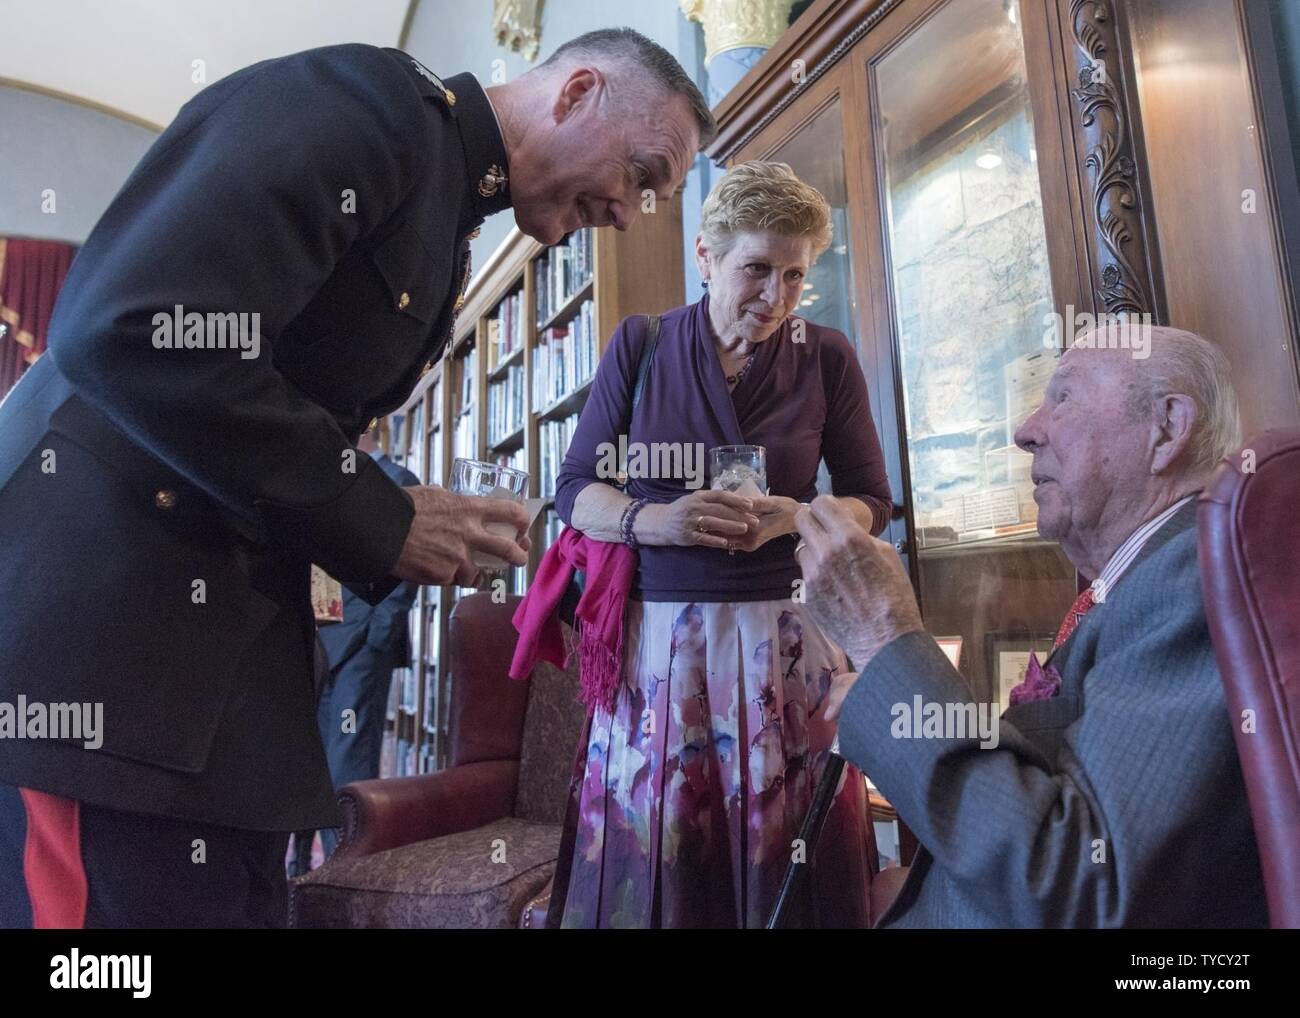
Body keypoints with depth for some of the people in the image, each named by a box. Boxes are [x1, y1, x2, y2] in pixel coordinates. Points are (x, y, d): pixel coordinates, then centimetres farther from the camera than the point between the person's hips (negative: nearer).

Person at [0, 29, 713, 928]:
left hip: (228, 612, 9)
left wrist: (412, 531, 2)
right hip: (99, 582, -9)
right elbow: (129, 330, -24)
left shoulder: (448, 242, 17)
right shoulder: (362, 99, -11)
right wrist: (381, 523, -17)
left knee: (241, 900, 13)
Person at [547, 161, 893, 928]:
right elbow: (575, 489, 2)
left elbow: (872, 502, 7)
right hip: (658, 635, 0)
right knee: (648, 853, 4)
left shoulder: (828, 357, 3)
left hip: (786, 639, 1)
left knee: (783, 853, 6)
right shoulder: (640, 344, 2)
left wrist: (791, 517, -13)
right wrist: (656, 520, -17)